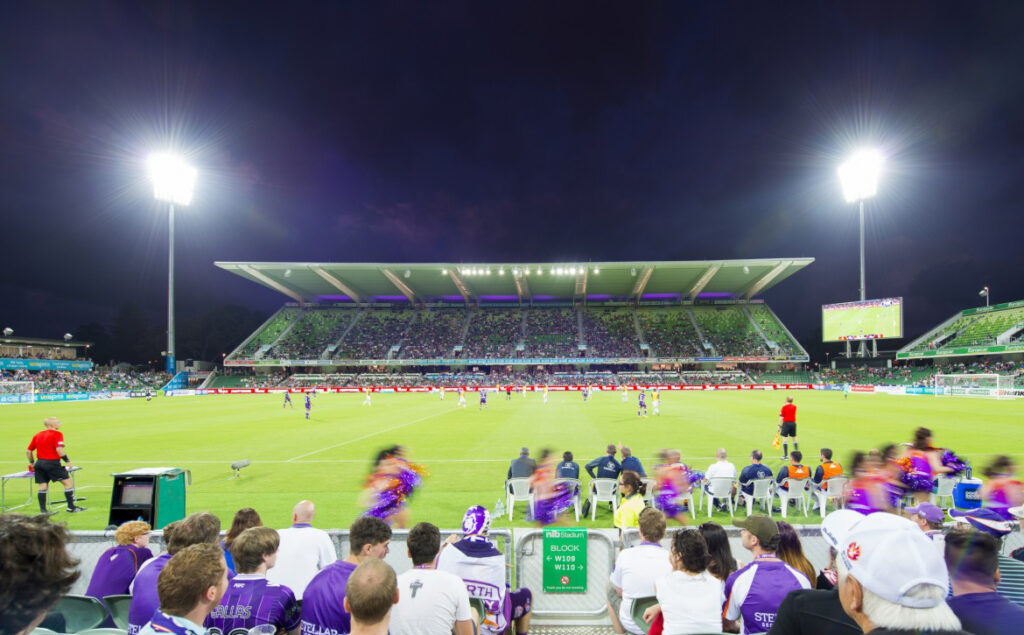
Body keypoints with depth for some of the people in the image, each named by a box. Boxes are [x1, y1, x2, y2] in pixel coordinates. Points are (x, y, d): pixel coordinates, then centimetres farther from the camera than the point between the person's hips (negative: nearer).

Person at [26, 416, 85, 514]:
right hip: (52, 463, -7)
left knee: (42, 486, 11)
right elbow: (59, 449, -18)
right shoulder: (57, 434, -7)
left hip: (39, 462, 7)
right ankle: (71, 507, 0)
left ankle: (43, 510, 12)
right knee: (68, 482, 0)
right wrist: (67, 461, -11)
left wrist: (32, 463, 30)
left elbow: (28, 451, 17)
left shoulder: (37, 435, 14)